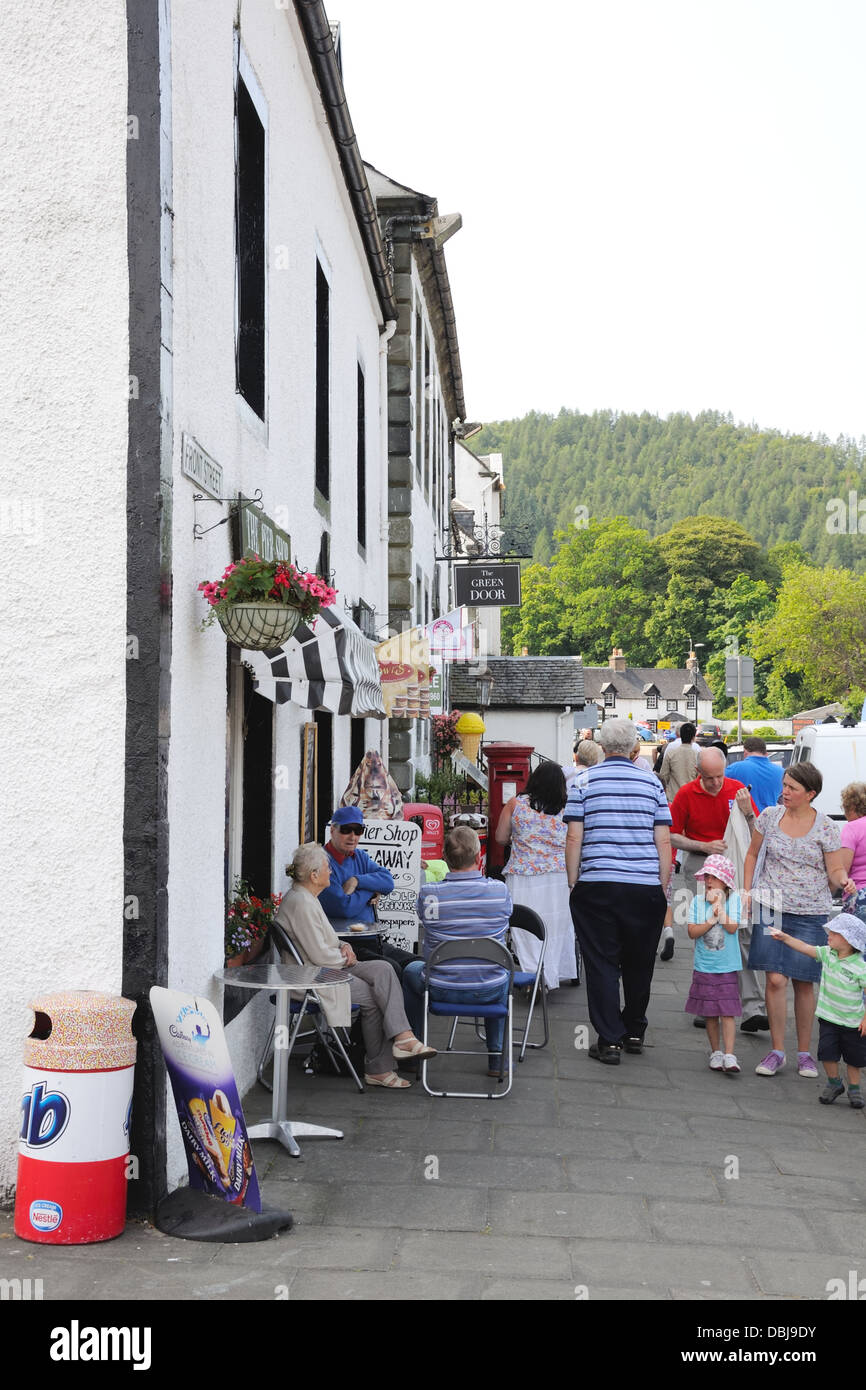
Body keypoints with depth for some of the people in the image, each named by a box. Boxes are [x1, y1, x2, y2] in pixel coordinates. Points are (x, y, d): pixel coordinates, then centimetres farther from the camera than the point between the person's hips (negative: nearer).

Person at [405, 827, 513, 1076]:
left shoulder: (428, 894, -18)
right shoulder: (500, 890, -13)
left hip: (442, 990, -1)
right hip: (489, 991, 1)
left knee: (411, 970, 32)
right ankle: (497, 1056, 34)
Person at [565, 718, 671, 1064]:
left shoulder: (584, 781, 0)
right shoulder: (652, 782, 5)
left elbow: (574, 837, -4)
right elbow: (663, 841, 2)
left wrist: (573, 883, 4)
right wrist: (662, 886, 9)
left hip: (596, 887, -2)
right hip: (645, 888, 2)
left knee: (601, 964, 4)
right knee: (639, 964, 16)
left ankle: (610, 1041, 3)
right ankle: (634, 1032, 29)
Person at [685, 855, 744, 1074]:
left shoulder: (733, 899, -1)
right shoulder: (697, 901, 3)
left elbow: (732, 927, -14)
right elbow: (692, 932, -5)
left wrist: (718, 904, -13)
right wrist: (712, 920, -15)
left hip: (728, 966, -2)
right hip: (704, 966, 2)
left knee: (727, 1011, -6)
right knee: (710, 1013, 8)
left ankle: (729, 1055, -5)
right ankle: (715, 1052, 20)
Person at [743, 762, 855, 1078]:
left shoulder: (825, 827, -3)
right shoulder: (770, 816, 3)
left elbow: (835, 870, 1)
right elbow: (753, 854, 15)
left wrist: (844, 881, -21)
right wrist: (747, 890, 6)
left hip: (810, 914, -1)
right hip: (771, 909, 1)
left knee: (803, 983, 5)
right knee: (775, 979, -6)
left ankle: (804, 1053, 19)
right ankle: (777, 1051, 6)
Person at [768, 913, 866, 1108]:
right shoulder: (827, 953, -2)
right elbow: (806, 948, 4)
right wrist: (785, 937, -2)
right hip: (828, 1017, 4)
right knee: (827, 1051, -1)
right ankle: (834, 1083, 21)